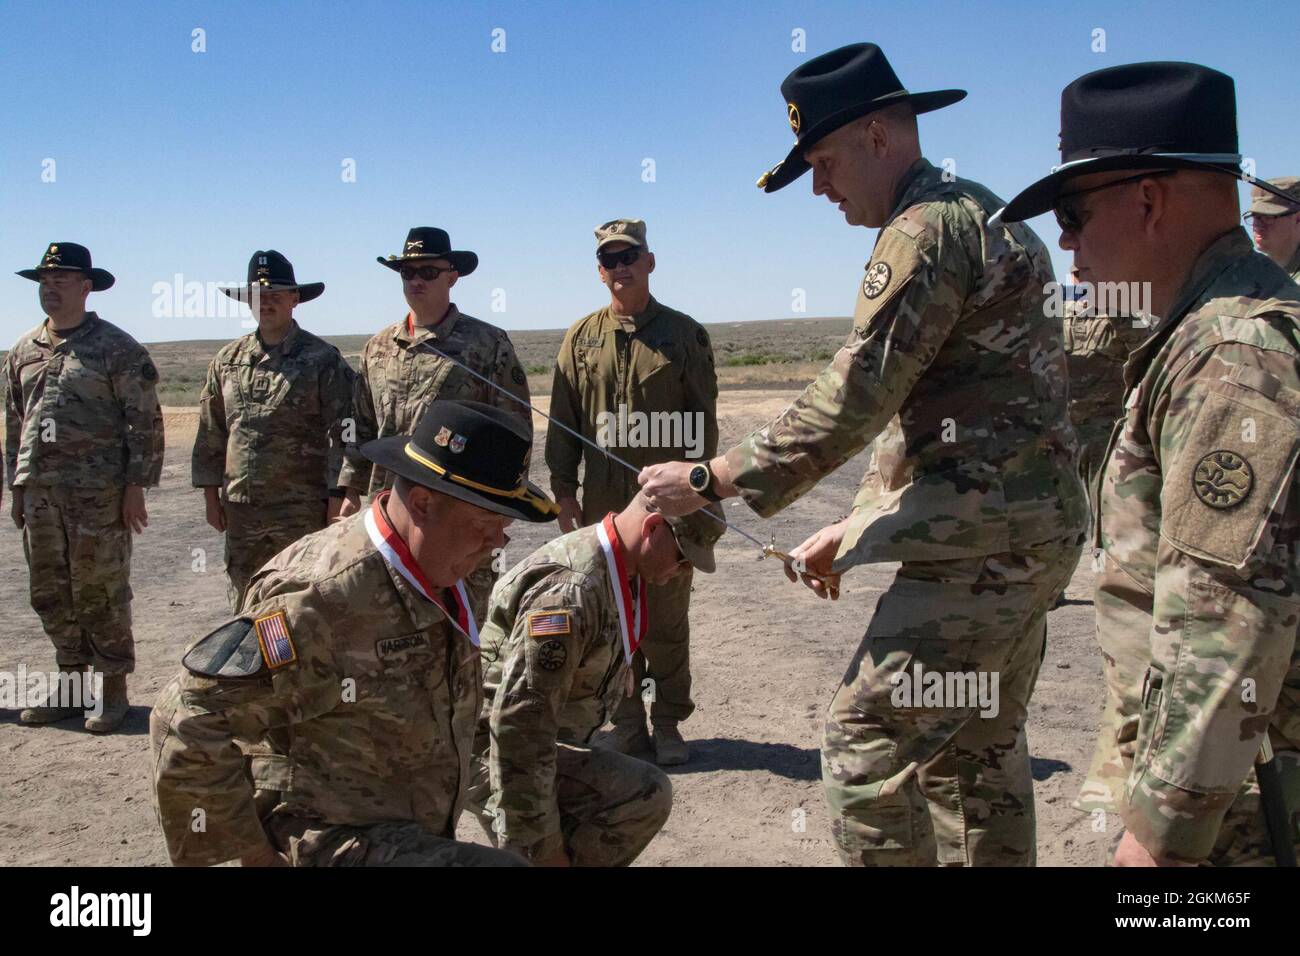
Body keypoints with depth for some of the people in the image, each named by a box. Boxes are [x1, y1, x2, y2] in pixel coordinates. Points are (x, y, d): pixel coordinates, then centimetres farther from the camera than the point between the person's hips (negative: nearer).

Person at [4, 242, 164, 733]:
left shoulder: (117, 348, -5)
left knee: (99, 594, 0)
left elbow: (145, 421, -7)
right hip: (39, 492, 6)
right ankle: (71, 683, 25)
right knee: (50, 593, 12)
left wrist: (135, 486, -11)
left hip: (98, 494, -6)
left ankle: (113, 690, 11)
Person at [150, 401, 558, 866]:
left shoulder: (440, 578, 1)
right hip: (333, 842, -9)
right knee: (498, 861, -28)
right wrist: (250, 850, -15)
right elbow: (190, 723, -24)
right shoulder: (320, 599, -27)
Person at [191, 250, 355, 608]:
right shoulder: (228, 360, 10)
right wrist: (211, 494, 11)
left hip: (303, 508, -4)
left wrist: (337, 498, -11)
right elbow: (210, 431, 14)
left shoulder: (323, 359, -4)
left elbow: (343, 433, -7)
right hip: (241, 508, 5)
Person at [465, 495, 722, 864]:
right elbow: (518, 721, -30)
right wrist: (540, 846, -24)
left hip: (546, 738, 10)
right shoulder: (571, 588, -27)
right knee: (646, 797, -24)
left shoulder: (624, 574, 4)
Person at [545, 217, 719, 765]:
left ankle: (668, 724, 17)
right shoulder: (582, 338, 8)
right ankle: (627, 723, 20)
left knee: (667, 618, 4)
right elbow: (562, 420, 9)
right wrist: (563, 489, 3)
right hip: (602, 502, 2)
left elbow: (703, 418, 1)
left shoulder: (684, 333, 2)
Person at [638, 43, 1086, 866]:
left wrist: (709, 481, -12)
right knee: (977, 748, 18)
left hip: (982, 536, -10)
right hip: (1031, 529, 10)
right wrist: (855, 528, 19)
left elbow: (853, 397, -20)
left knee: (867, 743, -6)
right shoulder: (981, 215, 19)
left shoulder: (927, 226, -13)